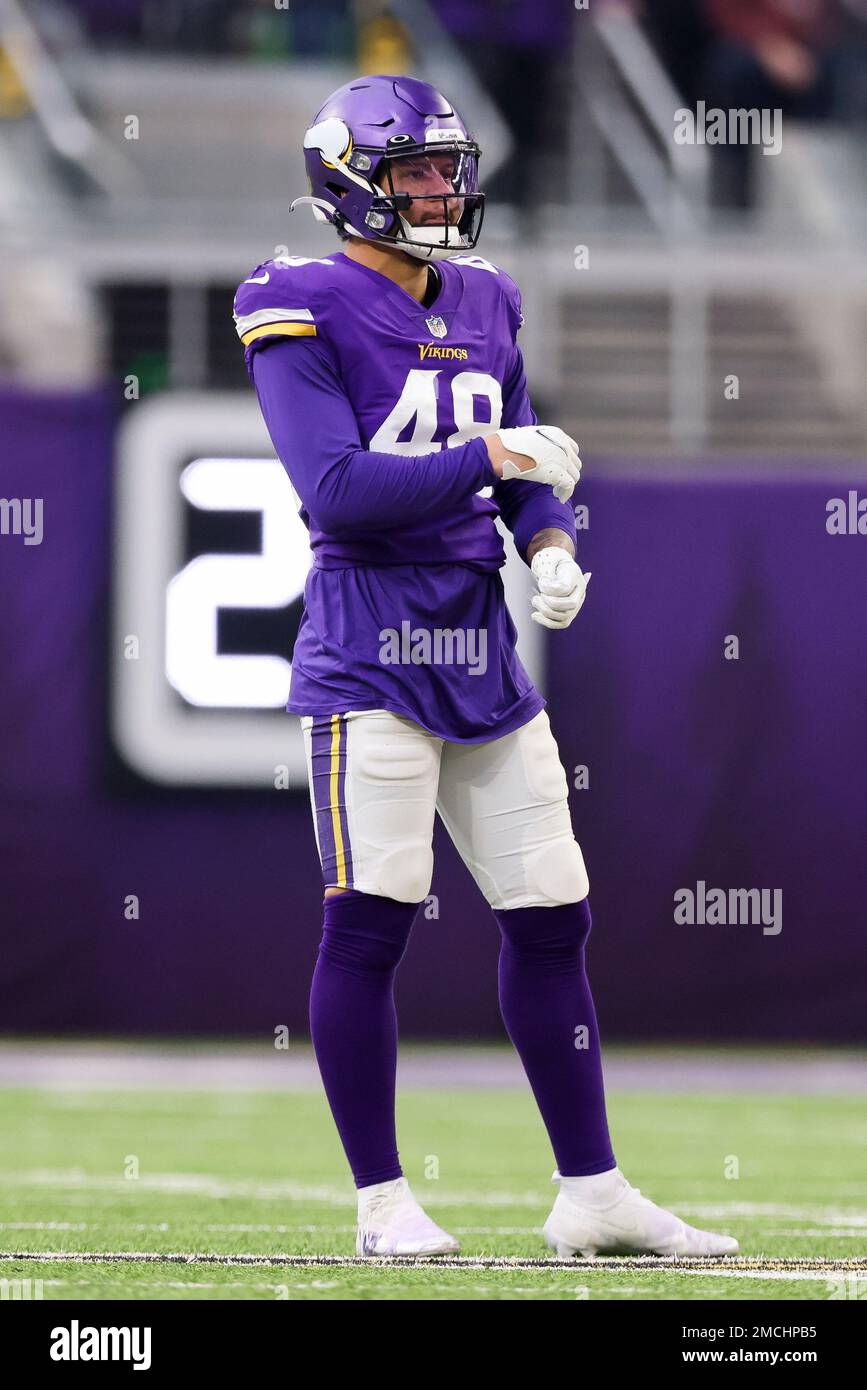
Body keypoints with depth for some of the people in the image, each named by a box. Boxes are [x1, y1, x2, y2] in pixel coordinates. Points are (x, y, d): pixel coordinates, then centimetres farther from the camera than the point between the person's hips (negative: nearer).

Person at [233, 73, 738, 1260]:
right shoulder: (305, 313, -8)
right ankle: (382, 1204, 2)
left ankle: (591, 1194, 15)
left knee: (551, 918, 7)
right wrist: (493, 459, -18)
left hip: (482, 649, 7)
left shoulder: (483, 306, 14)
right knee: (369, 920, -8)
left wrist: (552, 545, 0)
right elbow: (335, 492, -18)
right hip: (370, 653, -7)